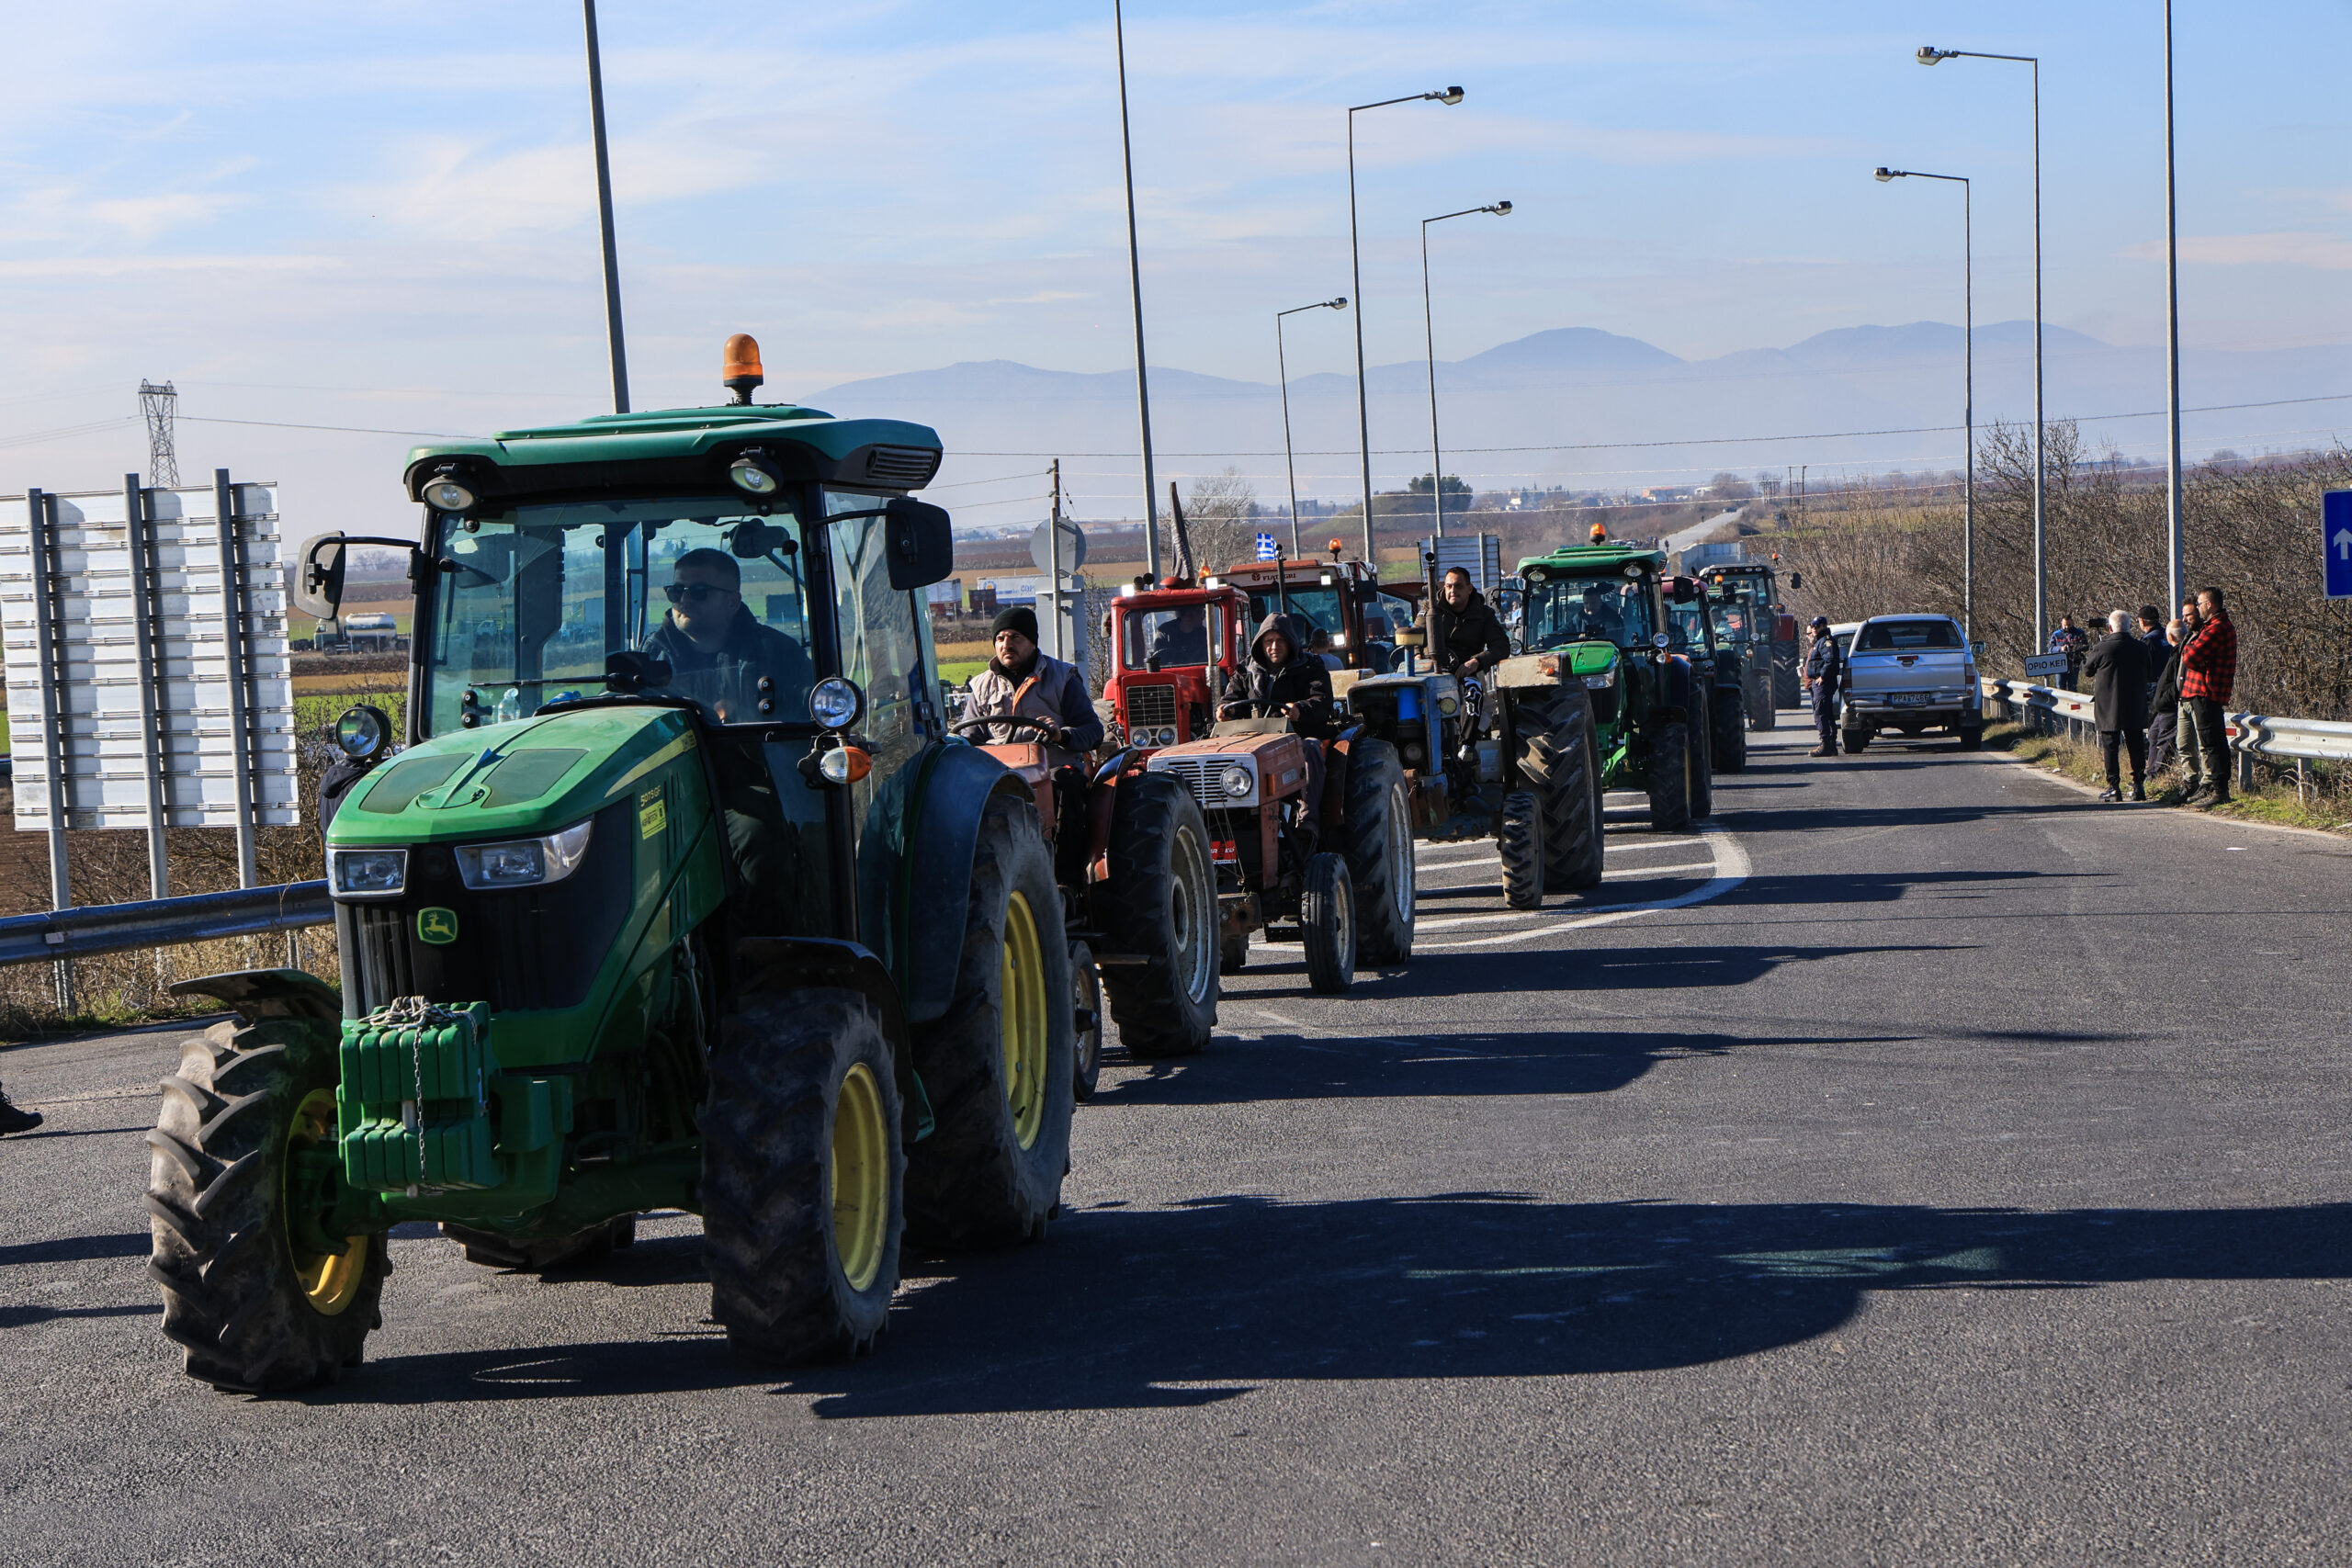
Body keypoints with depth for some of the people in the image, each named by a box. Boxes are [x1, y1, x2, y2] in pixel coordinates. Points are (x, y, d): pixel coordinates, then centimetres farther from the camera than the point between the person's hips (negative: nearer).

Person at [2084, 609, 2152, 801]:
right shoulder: (2140, 648, -1)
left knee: (2110, 747, 2)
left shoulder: (2103, 648, -13)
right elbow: (2147, 674, 13)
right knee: (2136, 746, 10)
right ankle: (2139, 785, 9)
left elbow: (2087, 670, 2)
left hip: (2108, 708, -3)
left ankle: (2114, 787, -1)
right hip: (2136, 709, 3)